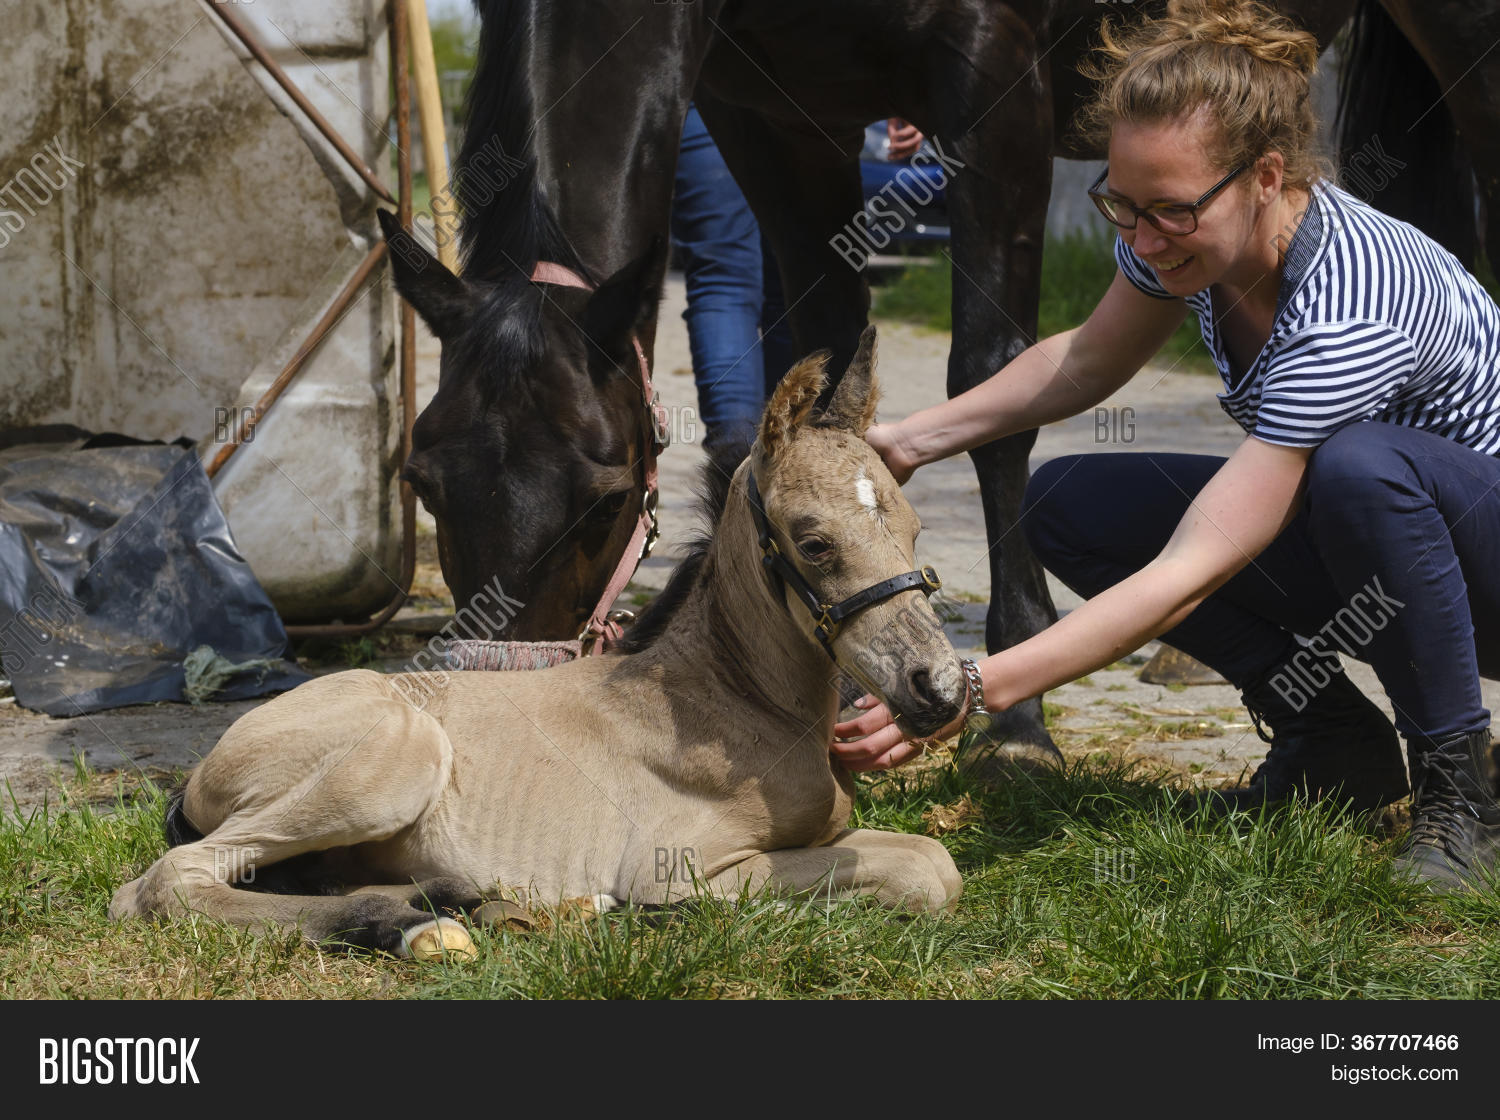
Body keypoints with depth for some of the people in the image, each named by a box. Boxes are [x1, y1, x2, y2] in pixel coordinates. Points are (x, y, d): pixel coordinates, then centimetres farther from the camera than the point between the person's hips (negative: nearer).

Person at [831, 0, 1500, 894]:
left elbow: (1192, 574, -39)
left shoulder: (1349, 311, -36)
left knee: (1359, 464, -40)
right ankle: (1339, 749, 0)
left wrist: (968, 694, -44)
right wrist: (910, 441, -2)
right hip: (1350, 532, 8)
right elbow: (1087, 362, 10)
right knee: (1069, 504, -8)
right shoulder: (1187, 230, -12)